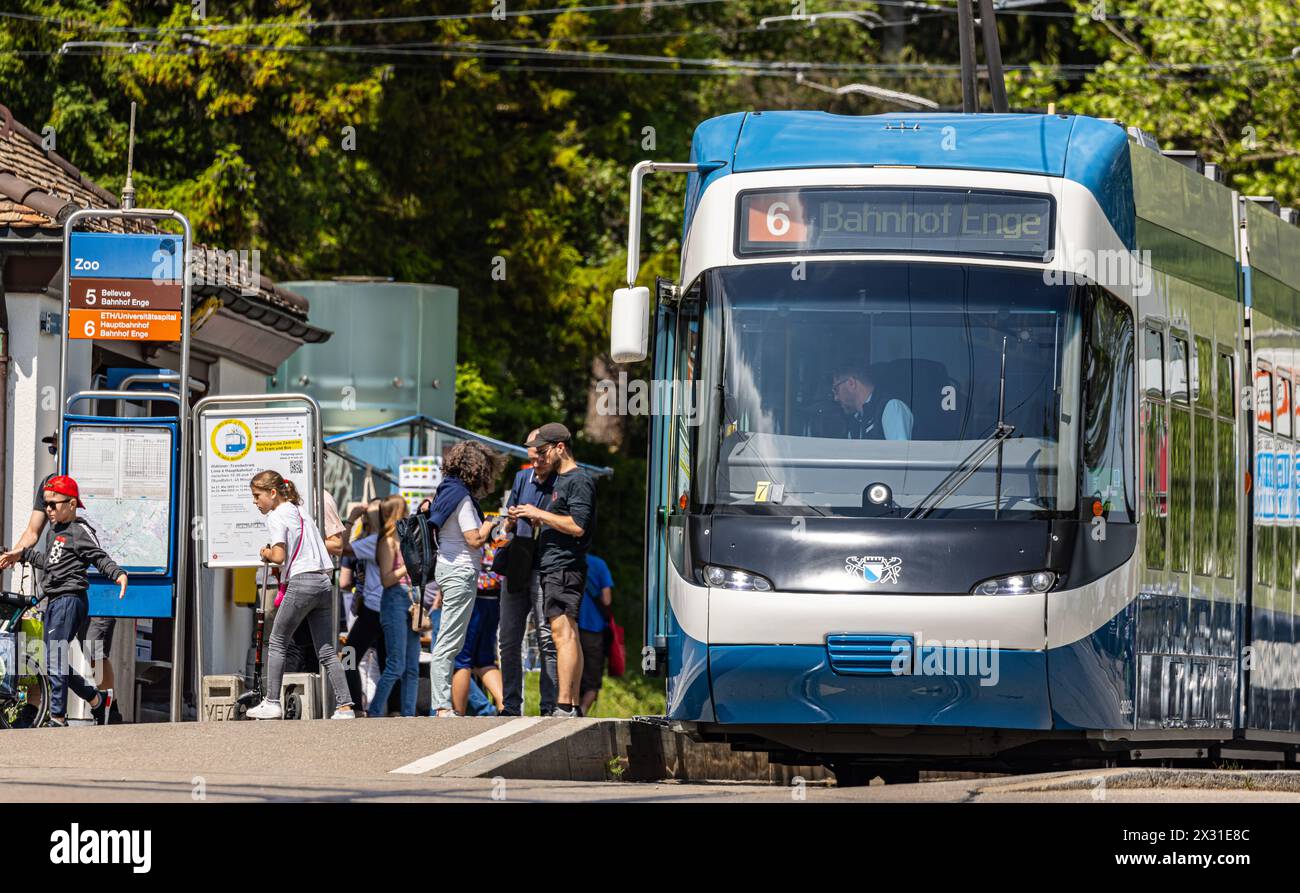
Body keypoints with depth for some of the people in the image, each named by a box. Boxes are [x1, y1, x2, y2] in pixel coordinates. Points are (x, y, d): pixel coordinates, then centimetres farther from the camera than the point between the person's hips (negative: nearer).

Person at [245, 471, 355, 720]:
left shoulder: (276, 517, -4)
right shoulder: (300, 512, 21)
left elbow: (279, 556, -15)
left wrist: (266, 553, 8)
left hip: (301, 582, -8)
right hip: (324, 581, 8)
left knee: (277, 643, 5)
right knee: (326, 651, 5)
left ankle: (272, 703, 4)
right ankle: (344, 706, -4)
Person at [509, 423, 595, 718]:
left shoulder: (578, 481, -9)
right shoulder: (558, 480, 21)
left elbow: (577, 526, -19)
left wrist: (539, 514, -12)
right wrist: (529, 518, 12)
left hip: (565, 567, -11)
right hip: (551, 568, 11)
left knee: (563, 633, -15)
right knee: (568, 636, 10)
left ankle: (564, 706, -20)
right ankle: (574, 705, 11)